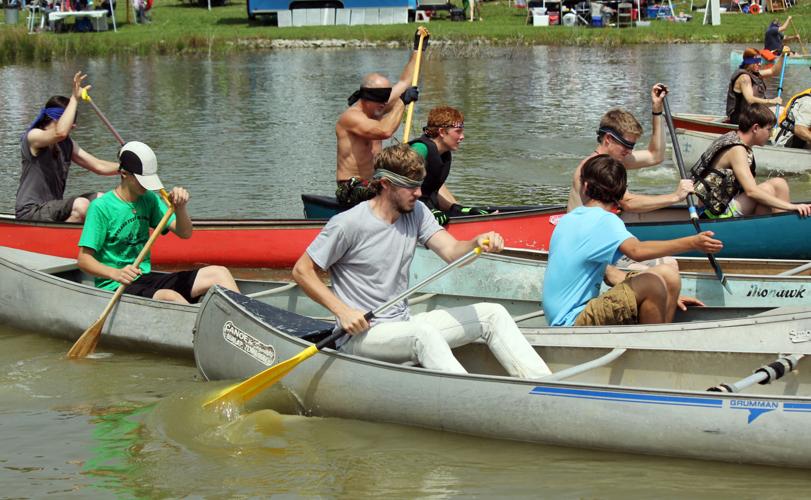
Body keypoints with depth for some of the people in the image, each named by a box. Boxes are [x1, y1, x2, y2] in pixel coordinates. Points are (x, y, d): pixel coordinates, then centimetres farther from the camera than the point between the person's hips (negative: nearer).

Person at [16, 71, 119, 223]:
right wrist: (75, 98, -27)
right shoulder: (33, 137, -12)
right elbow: (60, 132, -34)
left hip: (54, 208, 9)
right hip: (30, 212, -9)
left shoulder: (67, 144, 13)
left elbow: (98, 166, 10)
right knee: (81, 205, -28)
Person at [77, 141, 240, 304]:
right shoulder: (101, 207, -11)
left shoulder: (149, 199, 9)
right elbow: (84, 259, -15)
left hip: (146, 279, 7)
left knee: (219, 273, -7)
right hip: (116, 288, -7)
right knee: (171, 297, -37)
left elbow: (185, 233, 7)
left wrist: (180, 208, -15)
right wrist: (116, 274, -33)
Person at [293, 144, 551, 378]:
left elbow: (451, 251, -7)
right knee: (423, 333, -38)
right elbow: (302, 271, -9)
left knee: (492, 314, -1)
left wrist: (477, 243, -30)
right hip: (360, 336, -8)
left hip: (403, 324, 8)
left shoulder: (416, 213, 6)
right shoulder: (348, 224, -13)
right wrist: (342, 311, -18)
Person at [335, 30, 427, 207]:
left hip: (371, 184, 10)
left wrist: (418, 50, 29)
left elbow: (404, 83, 26)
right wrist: (402, 101, -22)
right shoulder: (351, 116, -16)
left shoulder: (374, 108, 12)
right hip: (351, 190, -10)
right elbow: (384, 131, -32)